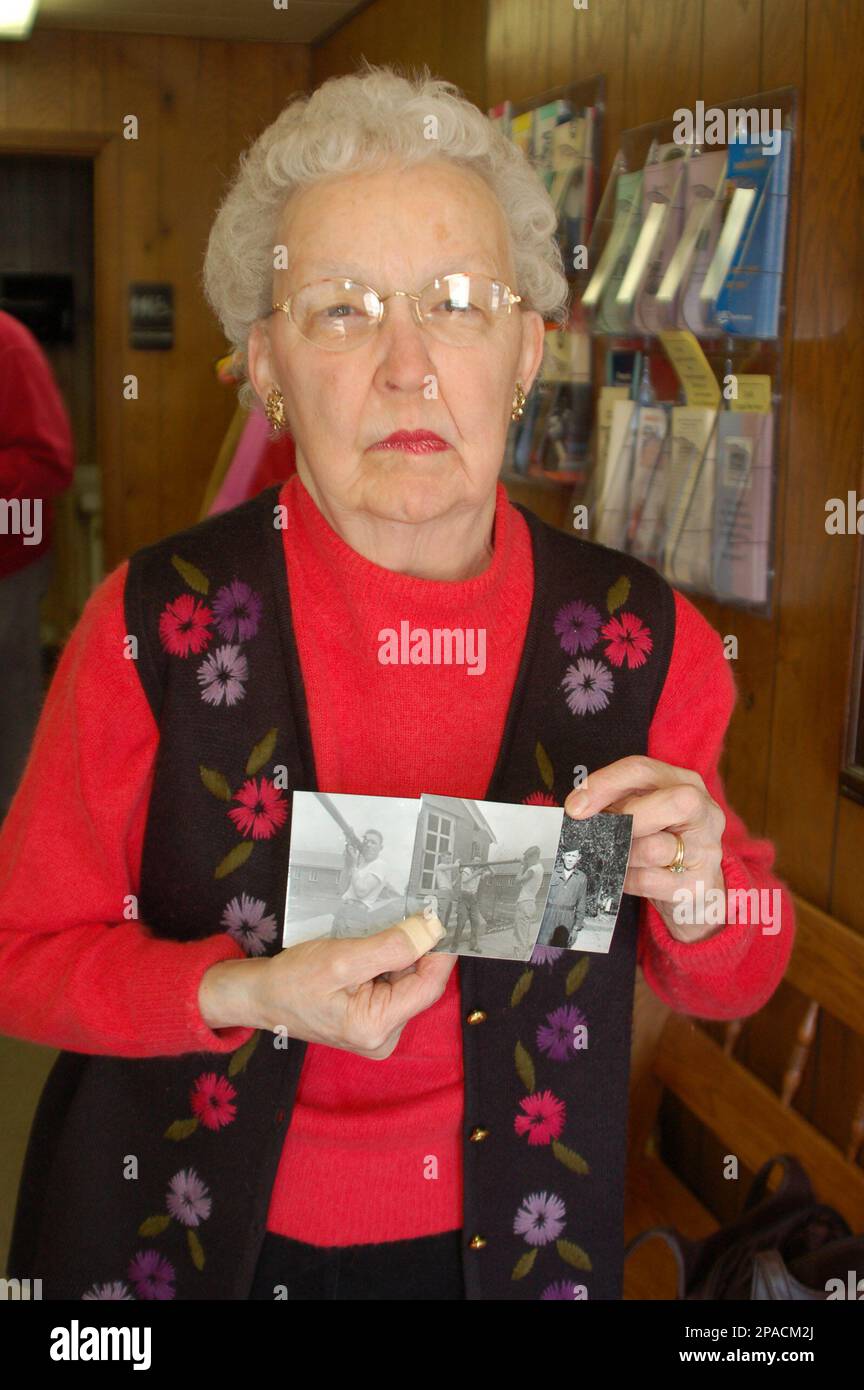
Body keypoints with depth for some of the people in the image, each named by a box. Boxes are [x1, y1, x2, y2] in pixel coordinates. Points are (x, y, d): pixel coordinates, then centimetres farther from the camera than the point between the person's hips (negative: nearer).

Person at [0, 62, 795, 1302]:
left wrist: (695, 895, -23)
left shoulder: (643, 638, -13)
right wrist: (248, 993, -26)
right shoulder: (157, 625, -18)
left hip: (510, 1238, 2)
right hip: (196, 1234, -1)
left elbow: (733, 984, -1)